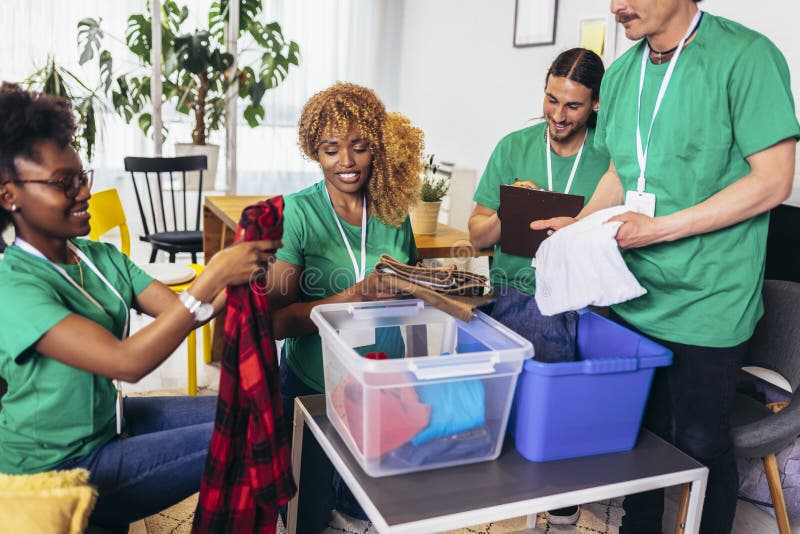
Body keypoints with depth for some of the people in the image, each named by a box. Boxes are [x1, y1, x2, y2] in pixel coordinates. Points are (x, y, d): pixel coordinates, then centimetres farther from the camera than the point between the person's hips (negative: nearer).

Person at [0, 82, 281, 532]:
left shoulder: (102, 258, 0)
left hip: (108, 418, 8)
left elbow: (180, 312, -7)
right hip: (63, 467, -8)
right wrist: (214, 277, -38)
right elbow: (127, 362, -35)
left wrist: (239, 267, -25)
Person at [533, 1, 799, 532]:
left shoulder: (746, 56, -11)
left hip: (706, 304, -5)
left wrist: (658, 229, -19)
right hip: (634, 298, 6)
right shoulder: (621, 73, 9)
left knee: (700, 448, 8)